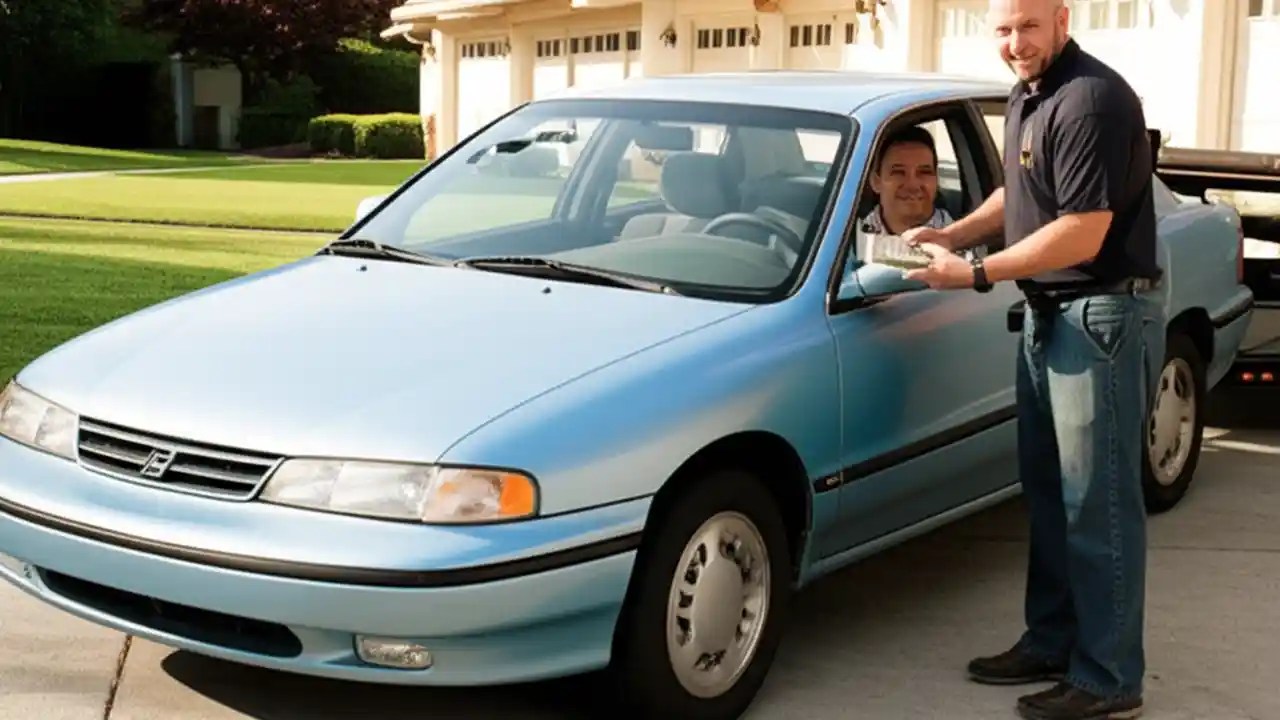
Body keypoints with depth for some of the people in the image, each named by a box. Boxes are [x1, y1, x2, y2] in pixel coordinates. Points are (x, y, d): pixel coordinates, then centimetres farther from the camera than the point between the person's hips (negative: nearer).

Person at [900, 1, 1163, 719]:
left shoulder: (1091, 100, -21)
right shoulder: (1029, 96, 11)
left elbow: (1083, 234, -25)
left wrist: (975, 273, -19)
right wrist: (956, 234, 9)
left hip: (1103, 317, -10)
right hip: (1047, 313, 10)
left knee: (1099, 503, -4)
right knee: (1049, 492, 16)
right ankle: (1052, 643, 29)